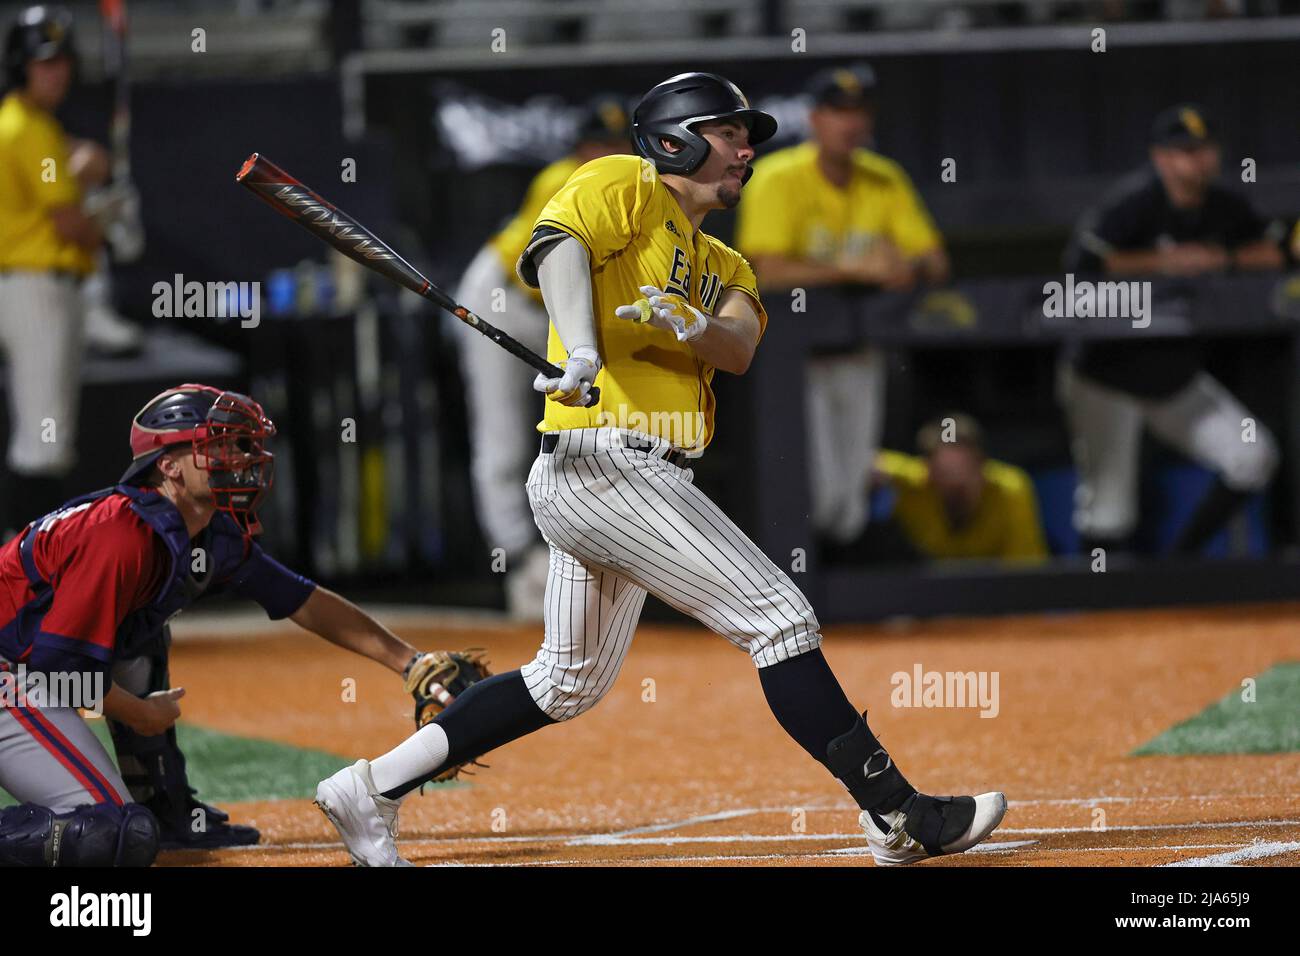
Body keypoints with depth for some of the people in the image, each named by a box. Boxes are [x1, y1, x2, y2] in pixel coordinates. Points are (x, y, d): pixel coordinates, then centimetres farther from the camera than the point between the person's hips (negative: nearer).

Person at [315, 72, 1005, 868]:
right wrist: (582, 351, -36)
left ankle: (373, 788, 20)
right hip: (610, 464, -10)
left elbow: (739, 347, 2)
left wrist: (692, 324, -22)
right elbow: (560, 243, -19)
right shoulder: (626, 187, 1)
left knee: (568, 684, 17)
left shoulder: (722, 266, 23)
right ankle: (901, 817, -8)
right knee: (781, 619, -10)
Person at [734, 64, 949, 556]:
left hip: (857, 347, 5)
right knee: (811, 491, -16)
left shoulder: (885, 180, 2)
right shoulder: (779, 179, -14)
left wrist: (910, 267, -24)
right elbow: (770, 273, -24)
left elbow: (936, 264, 1)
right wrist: (856, 268, -31)